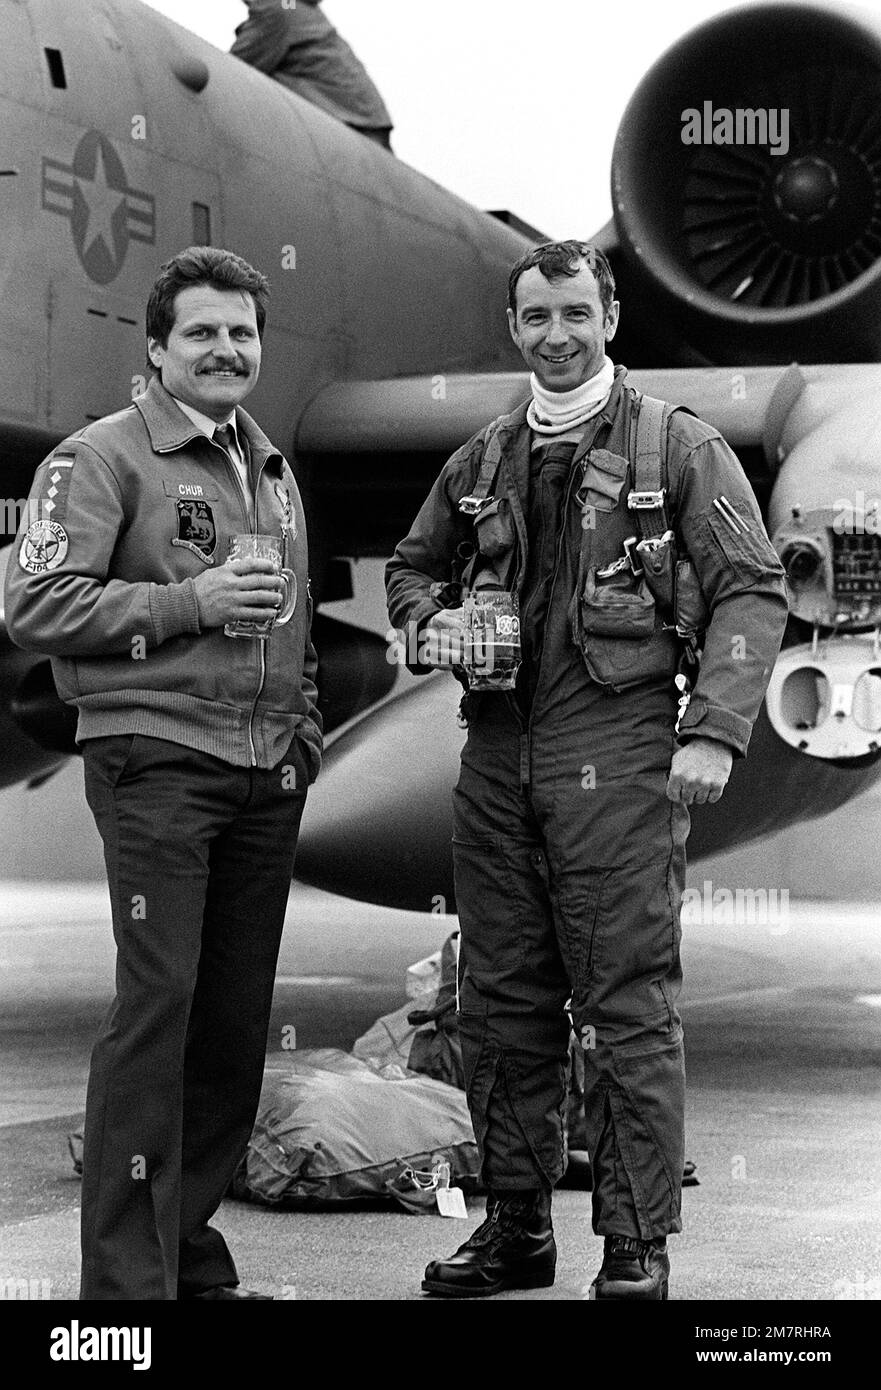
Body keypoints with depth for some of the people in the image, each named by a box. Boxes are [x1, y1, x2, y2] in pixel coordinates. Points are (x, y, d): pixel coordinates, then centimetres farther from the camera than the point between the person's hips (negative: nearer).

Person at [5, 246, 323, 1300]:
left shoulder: (273, 472, 21)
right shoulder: (100, 459, -2)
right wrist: (189, 601, -15)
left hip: (268, 777, 7)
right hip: (156, 765, -7)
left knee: (237, 1014, 6)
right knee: (158, 999, -12)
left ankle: (191, 1246, 16)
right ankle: (127, 1270, -8)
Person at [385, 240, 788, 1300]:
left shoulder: (678, 447, 0)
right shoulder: (480, 463, 14)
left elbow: (752, 590, -4)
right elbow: (412, 567, 28)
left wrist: (715, 731, -15)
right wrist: (431, 622, 4)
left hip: (616, 756, -5)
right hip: (497, 757, 5)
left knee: (629, 1008, -4)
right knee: (501, 1005, 10)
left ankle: (636, 1250, 2)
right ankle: (516, 1227, 21)